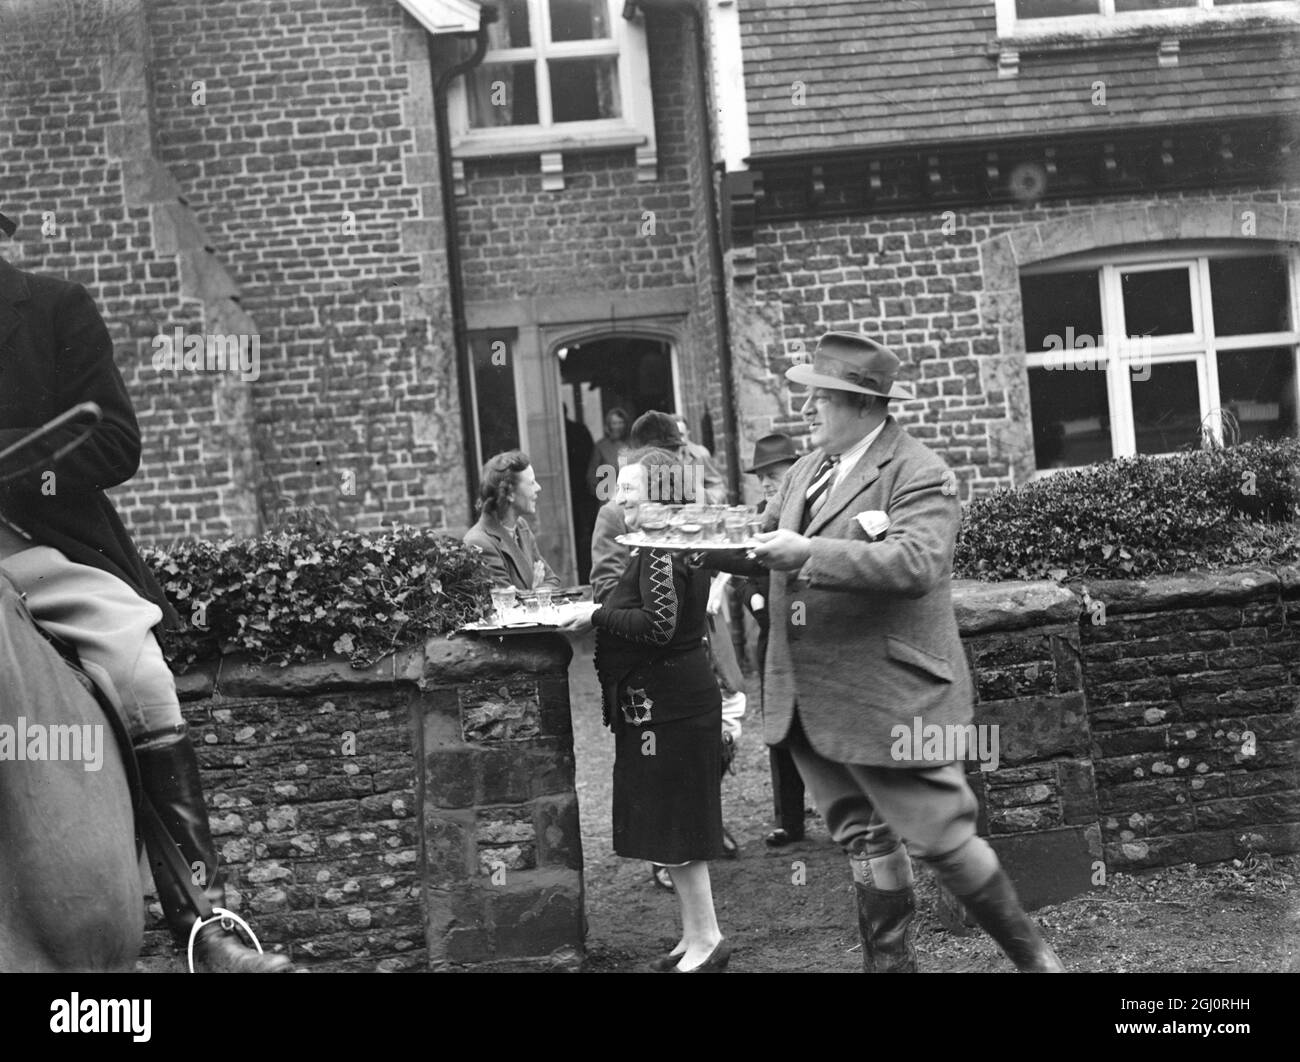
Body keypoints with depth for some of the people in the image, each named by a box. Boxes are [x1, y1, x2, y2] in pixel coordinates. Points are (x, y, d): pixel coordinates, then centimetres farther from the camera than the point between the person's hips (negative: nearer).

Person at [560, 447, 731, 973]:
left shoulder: (660, 551, -17)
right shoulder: (668, 546, 14)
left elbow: (660, 627, -25)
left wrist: (598, 617, -16)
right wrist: (602, 614, 13)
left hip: (667, 702, -11)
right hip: (661, 698, 11)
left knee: (675, 827, -3)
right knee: (674, 827, 16)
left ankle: (706, 938, 6)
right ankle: (695, 934, 25)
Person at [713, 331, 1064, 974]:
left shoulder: (920, 476, -13)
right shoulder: (807, 470, 13)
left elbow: (914, 563, -28)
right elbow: (765, 545, 18)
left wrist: (809, 554, -31)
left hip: (889, 700, -7)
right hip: (809, 705, 7)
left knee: (941, 840, 0)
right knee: (864, 842, 16)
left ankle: (1033, 956, 21)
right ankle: (890, 963, 29)